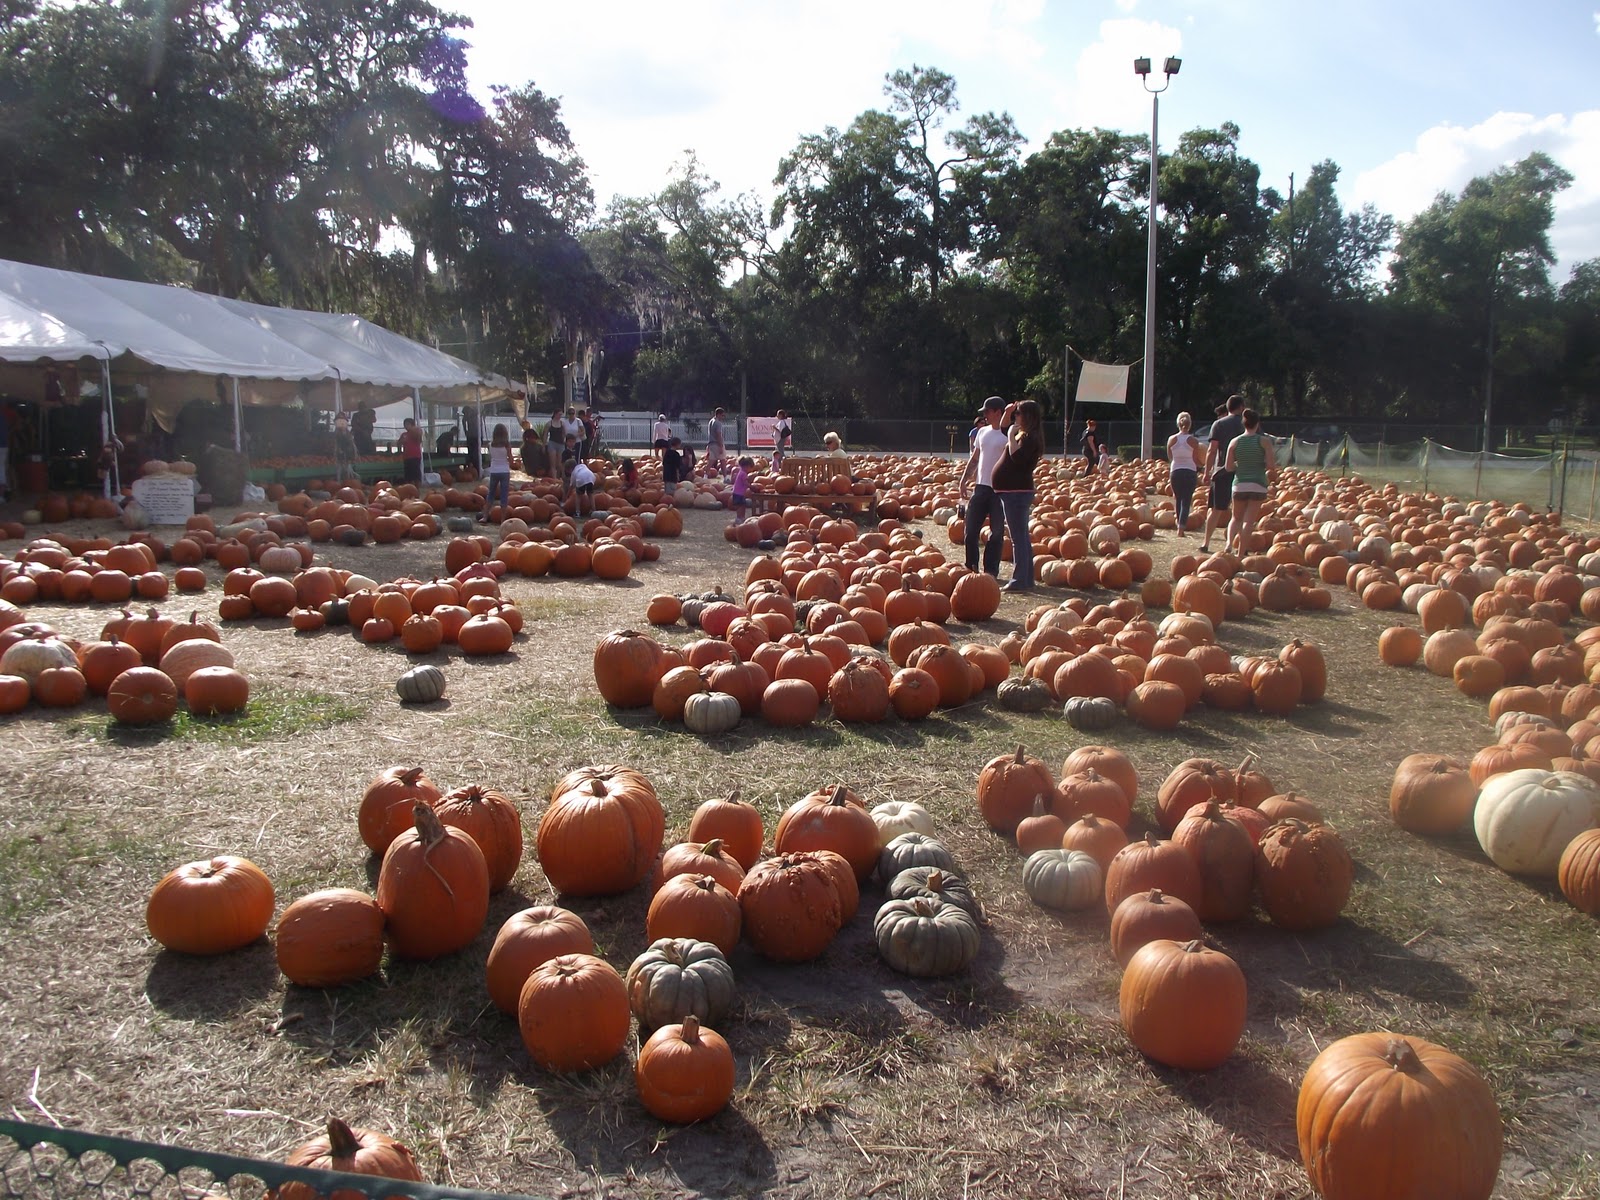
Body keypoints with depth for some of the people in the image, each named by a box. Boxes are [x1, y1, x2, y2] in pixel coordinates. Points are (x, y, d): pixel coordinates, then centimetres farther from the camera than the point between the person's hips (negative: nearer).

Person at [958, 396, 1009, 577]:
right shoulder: (982, 432, 12)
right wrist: (964, 480, 11)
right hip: (981, 486, 6)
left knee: (997, 532, 1)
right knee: (971, 529, 6)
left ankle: (991, 570, 9)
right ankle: (971, 567, 17)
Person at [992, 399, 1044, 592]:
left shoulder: (1029, 437, -13)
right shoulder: (1022, 434, 16)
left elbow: (1017, 457, -27)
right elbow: (1003, 427, 33)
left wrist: (1011, 436, -18)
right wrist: (1007, 412, 16)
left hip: (1017, 492, -11)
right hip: (1013, 491, 11)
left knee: (1019, 538, -10)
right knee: (1022, 538, 14)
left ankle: (1020, 581, -10)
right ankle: (1026, 579, 21)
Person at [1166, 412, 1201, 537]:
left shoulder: (1171, 439, -1)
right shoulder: (1193, 440, -7)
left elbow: (1169, 458, 7)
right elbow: (1196, 460, -3)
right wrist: (1200, 466, 16)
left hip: (1175, 472, 2)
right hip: (1190, 472, -2)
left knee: (1178, 500, 17)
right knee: (1186, 501, -1)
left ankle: (1180, 526, 22)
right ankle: (1181, 528, -14)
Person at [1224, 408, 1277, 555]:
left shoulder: (1235, 442, 3)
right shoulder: (1264, 441, -4)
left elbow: (1228, 467, 2)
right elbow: (1271, 465, -8)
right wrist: (1271, 469, 14)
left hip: (1239, 484, 2)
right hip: (1258, 485, -2)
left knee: (1236, 518, 17)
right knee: (1249, 521, 0)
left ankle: (1229, 543, -7)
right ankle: (1240, 553, -4)